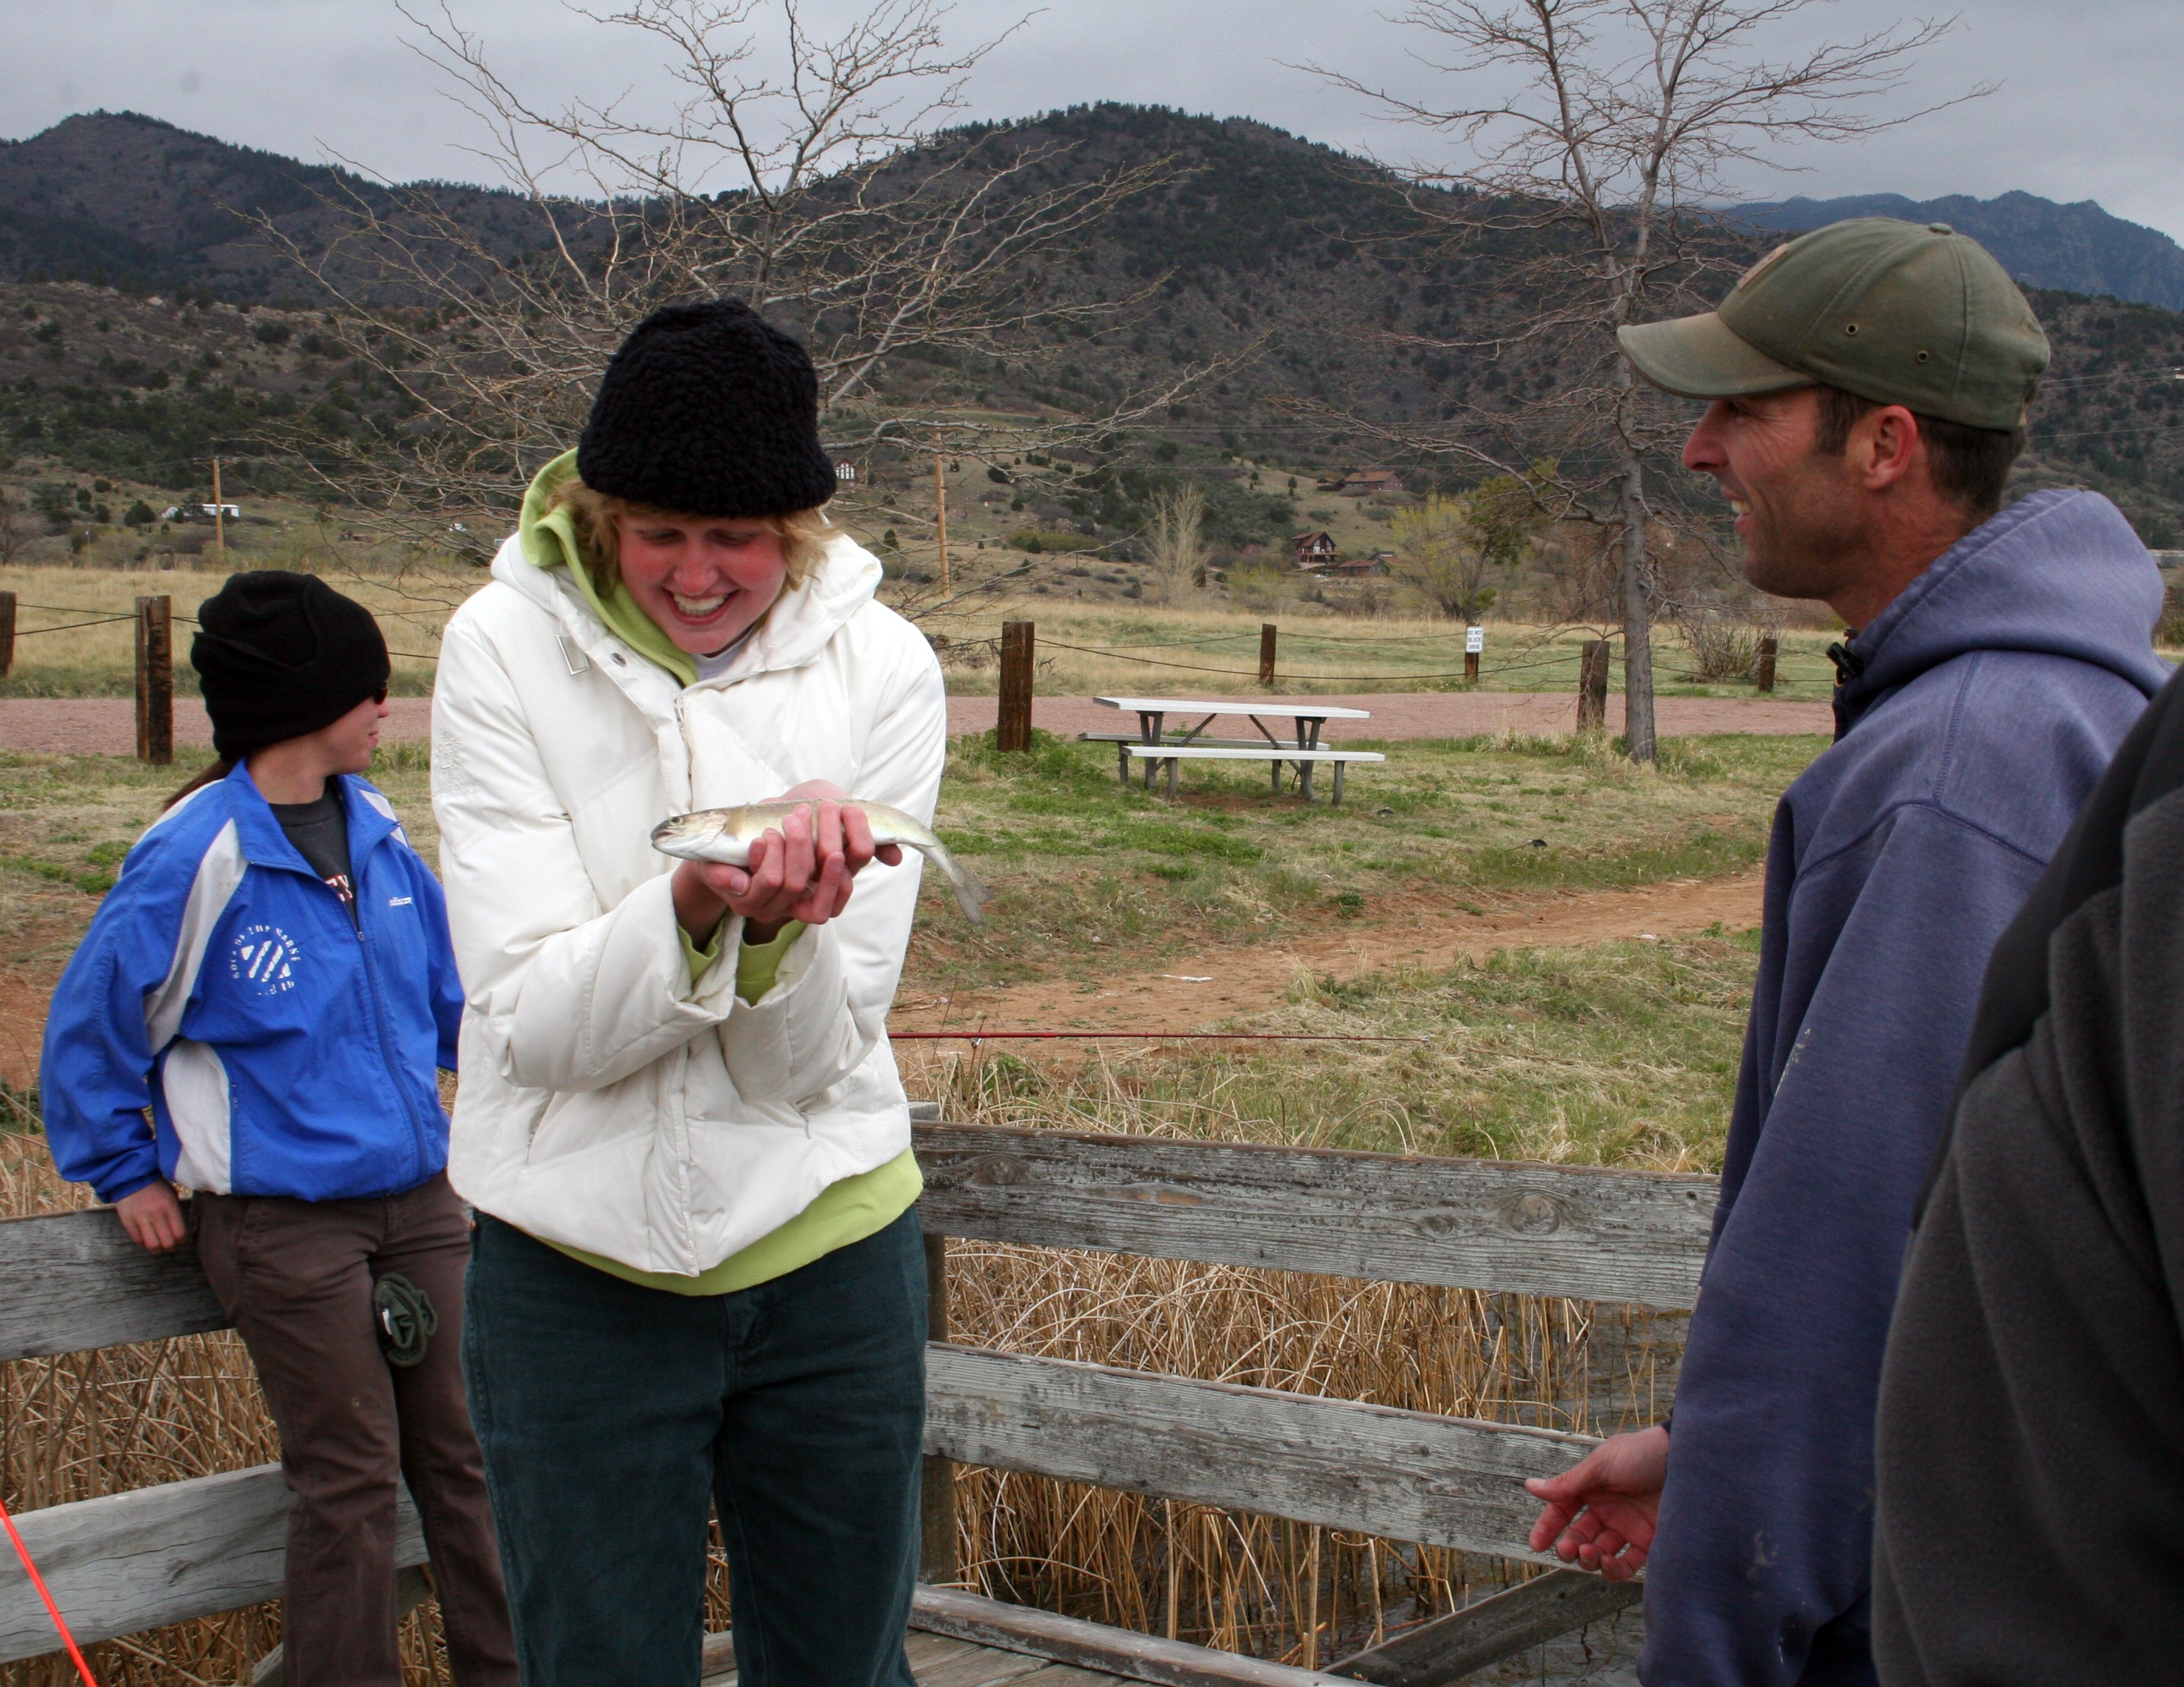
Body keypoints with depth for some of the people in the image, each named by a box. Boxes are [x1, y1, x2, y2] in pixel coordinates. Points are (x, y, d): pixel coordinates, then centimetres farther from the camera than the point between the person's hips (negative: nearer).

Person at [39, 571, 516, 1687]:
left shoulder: (374, 830, 4)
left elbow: (448, 986, 17)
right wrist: (128, 1173, 0)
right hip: (284, 1221, -6)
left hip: (417, 1198, 6)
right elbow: (90, 1025, -5)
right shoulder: (199, 857, -15)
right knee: (350, 1485, 1)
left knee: (464, 1455, 12)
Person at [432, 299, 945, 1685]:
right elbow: (538, 1028, -13)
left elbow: (820, 1050, -9)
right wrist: (691, 910, -31)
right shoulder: (507, 650, -9)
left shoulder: (878, 662, -6)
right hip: (577, 1258, -1)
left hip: (827, 1244, 1)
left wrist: (785, 924, -30)